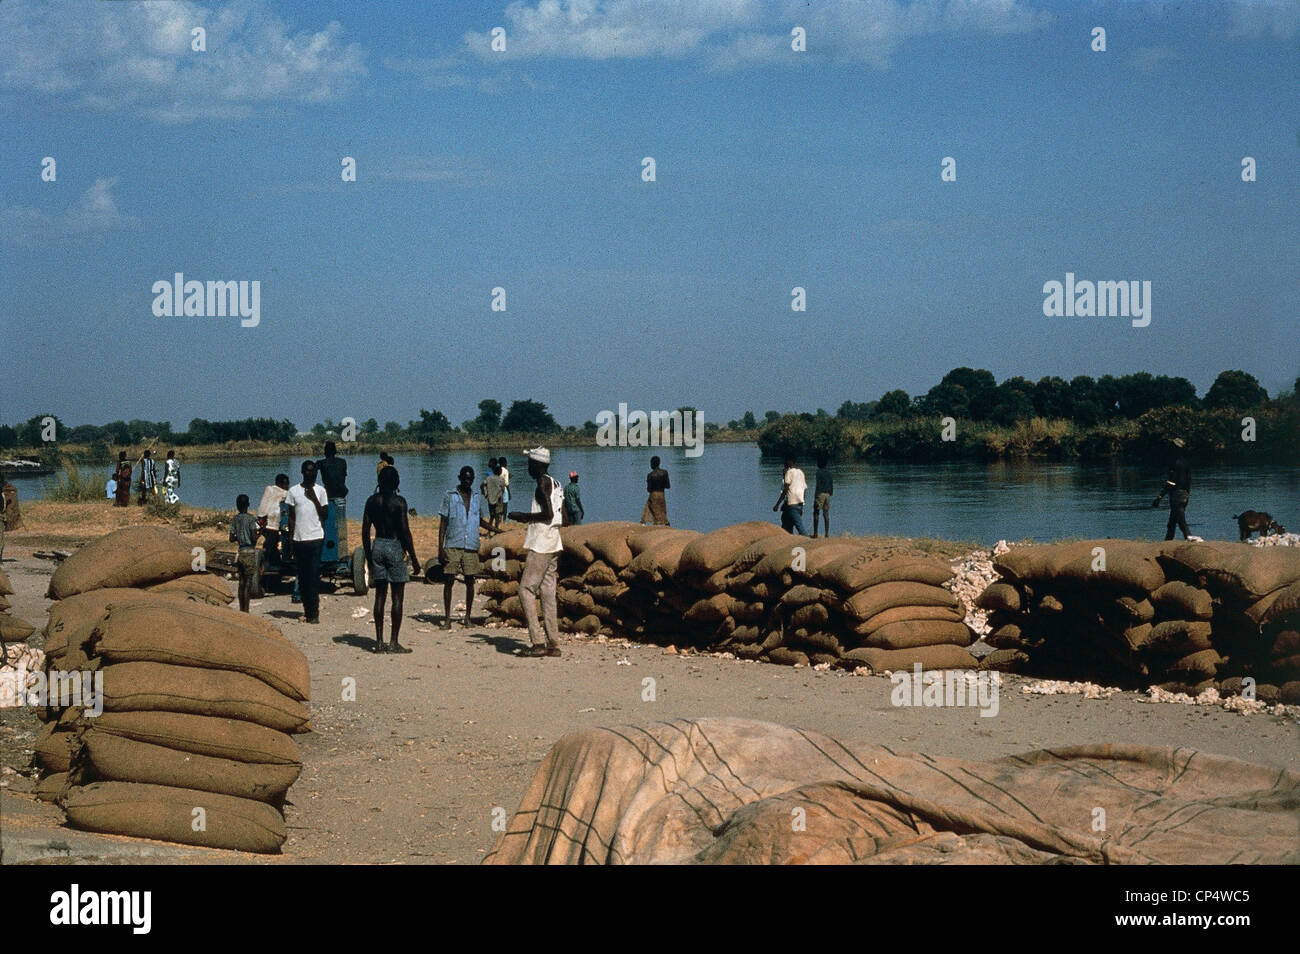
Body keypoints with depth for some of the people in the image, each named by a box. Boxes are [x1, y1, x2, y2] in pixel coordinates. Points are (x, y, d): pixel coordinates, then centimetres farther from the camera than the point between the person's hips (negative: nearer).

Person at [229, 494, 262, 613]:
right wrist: (260, 532, 4)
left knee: (242, 582, 12)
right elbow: (254, 538, -15)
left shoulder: (235, 519, 6)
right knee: (248, 582, -4)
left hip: (240, 552, 6)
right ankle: (246, 610, -6)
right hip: (250, 551, -6)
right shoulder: (251, 518, -10)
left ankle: (241, 609, 16)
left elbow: (232, 539, 6)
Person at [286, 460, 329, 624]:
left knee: (314, 576, -7)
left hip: (316, 538, -2)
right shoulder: (293, 491, 5)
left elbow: (325, 514, 1)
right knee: (302, 577, 6)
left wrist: (314, 499, -11)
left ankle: (314, 612, -8)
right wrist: (290, 539, 4)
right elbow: (291, 516, 8)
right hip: (299, 538, 2)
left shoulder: (320, 491, 4)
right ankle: (307, 610, 13)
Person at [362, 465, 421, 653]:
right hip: (395, 546, -5)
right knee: (397, 596, 1)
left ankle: (379, 641, 7)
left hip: (378, 546, 5)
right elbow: (405, 531, -12)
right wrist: (413, 558, -5)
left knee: (380, 595, 9)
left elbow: (365, 531, 6)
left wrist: (368, 556, 16)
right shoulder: (398, 501, -10)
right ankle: (394, 643, -1)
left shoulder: (372, 501, 5)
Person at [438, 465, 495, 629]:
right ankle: (447, 618, 3)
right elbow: (443, 523, 1)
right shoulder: (449, 496, 2)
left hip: (471, 546, 3)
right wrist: (440, 548, -6)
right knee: (448, 581, -2)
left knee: (470, 582, 5)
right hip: (452, 546, -3)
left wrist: (495, 530, 10)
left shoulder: (478, 497, 12)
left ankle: (467, 617, 14)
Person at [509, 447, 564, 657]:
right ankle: (553, 644, 7)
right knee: (547, 593, 9)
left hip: (540, 545, -9)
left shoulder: (543, 484, -11)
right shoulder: (557, 484, 17)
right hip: (554, 545, 9)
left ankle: (538, 642, -14)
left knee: (526, 590, -8)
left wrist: (524, 516, -8)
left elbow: (548, 514, -19)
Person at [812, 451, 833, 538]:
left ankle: (815, 533, -7)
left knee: (816, 513, -2)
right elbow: (831, 484, 13)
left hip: (820, 494, -7)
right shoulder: (828, 472, 11)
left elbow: (818, 485, -15)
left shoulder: (819, 472, -10)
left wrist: (815, 496, -14)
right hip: (827, 494, 7)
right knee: (826, 514, 7)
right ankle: (827, 533, 5)